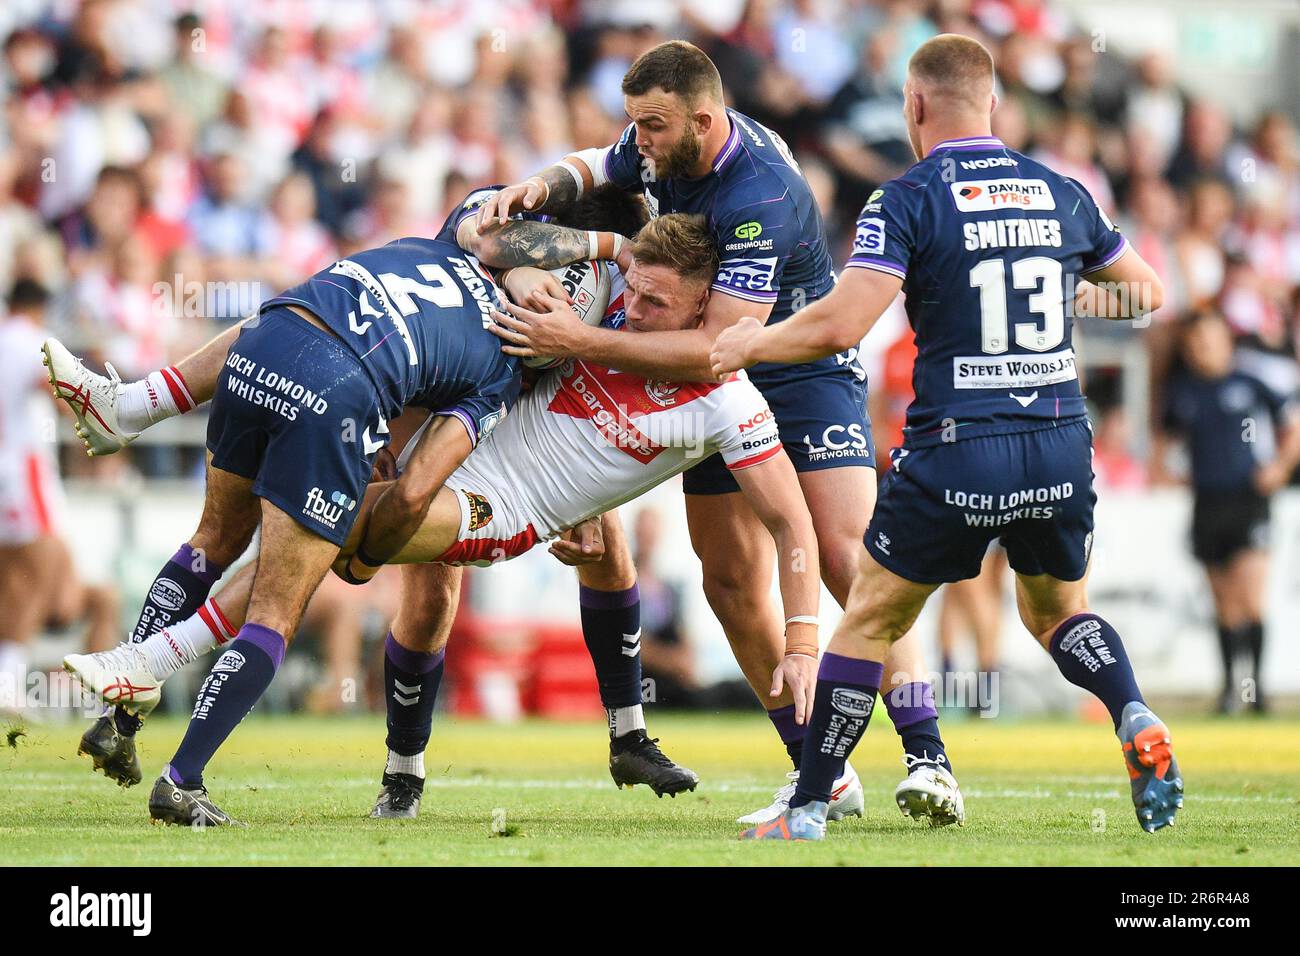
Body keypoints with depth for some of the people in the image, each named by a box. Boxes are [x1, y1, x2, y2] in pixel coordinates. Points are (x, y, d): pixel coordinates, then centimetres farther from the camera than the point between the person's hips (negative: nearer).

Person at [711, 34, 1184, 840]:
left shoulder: (908, 203, -7)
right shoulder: (1062, 194, 8)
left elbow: (840, 326, -17)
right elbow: (1147, 292, 21)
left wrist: (749, 343, 1)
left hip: (956, 455, -4)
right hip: (1062, 451, 4)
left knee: (871, 621, 12)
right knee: (1058, 612, 26)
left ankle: (808, 809, 13)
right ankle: (1139, 724, -1)